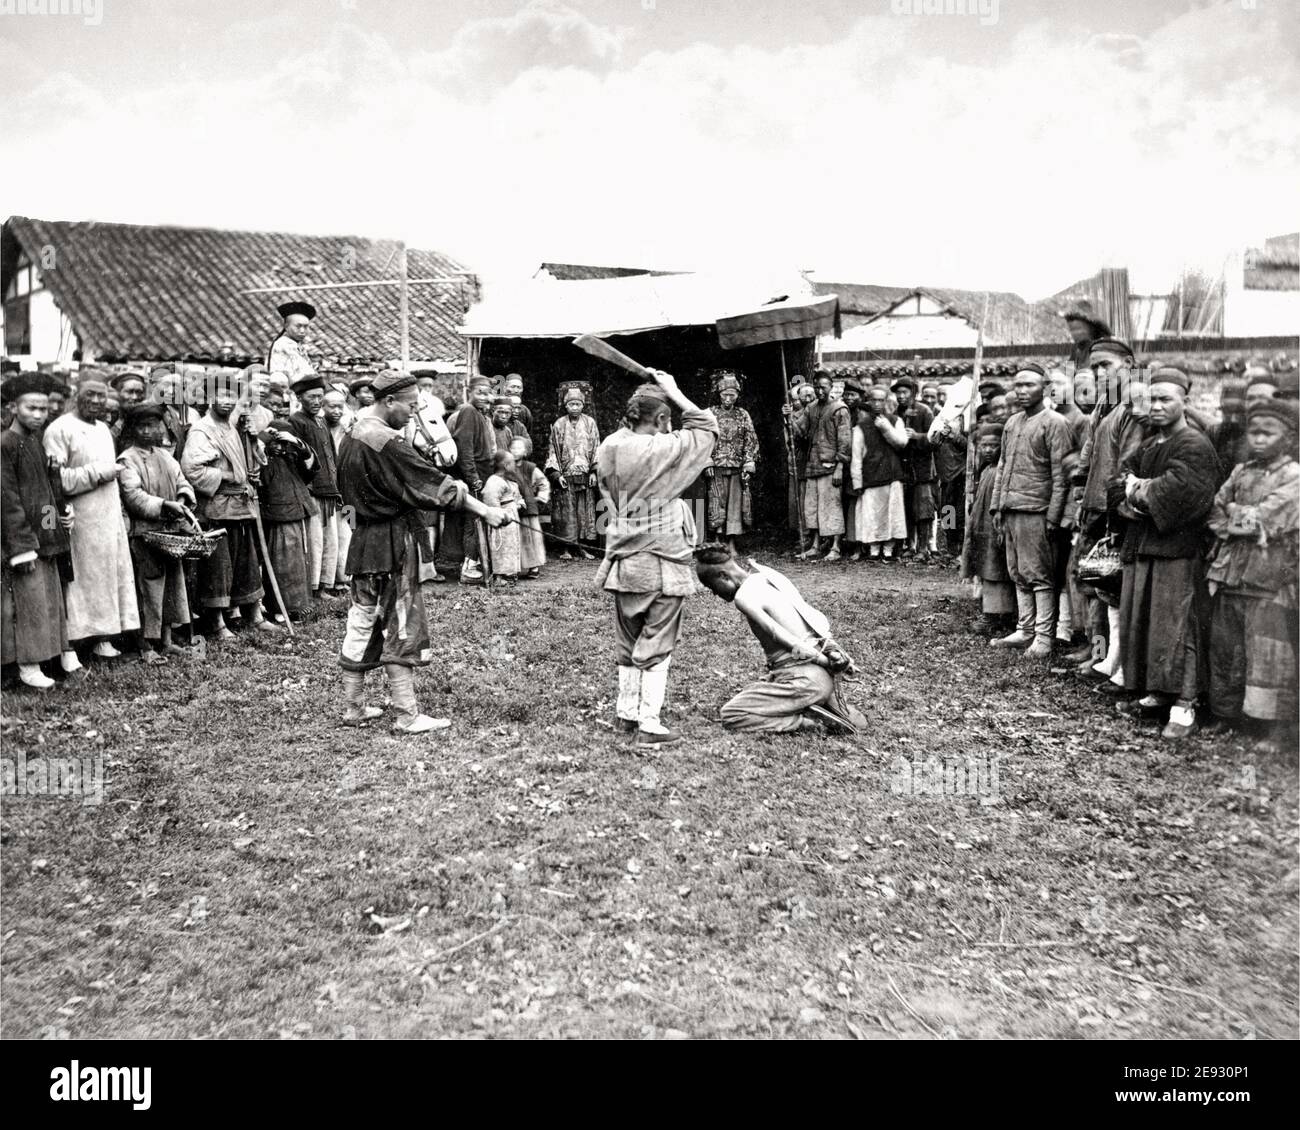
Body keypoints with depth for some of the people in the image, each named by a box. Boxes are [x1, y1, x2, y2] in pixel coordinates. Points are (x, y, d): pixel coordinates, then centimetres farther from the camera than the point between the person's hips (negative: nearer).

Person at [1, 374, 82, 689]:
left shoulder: (39, 441, 11)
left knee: (53, 598, 12)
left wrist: (64, 509, 1)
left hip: (48, 536, 7)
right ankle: (28, 666, 6)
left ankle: (65, 656, 18)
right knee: (31, 600, -3)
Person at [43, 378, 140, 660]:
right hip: (81, 518, -7)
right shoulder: (60, 429, -9)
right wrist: (98, 473, -16)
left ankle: (104, 635, 13)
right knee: (88, 576, -3)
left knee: (113, 572, 6)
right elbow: (54, 478, -16)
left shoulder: (103, 428, 16)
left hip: (110, 516, 7)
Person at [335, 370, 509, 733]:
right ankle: (407, 716, 2)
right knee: (401, 627, -3)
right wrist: (484, 510, -18)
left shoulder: (352, 437, 10)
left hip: (363, 539, 9)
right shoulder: (385, 442, -19)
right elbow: (432, 482, -20)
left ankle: (354, 707, 21)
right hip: (392, 543, -9)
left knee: (362, 622, 13)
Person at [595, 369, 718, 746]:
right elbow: (707, 427, -6)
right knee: (656, 645, 1)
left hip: (622, 562, 6)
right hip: (661, 563, -6)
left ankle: (627, 712, 27)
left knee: (627, 641, 17)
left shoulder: (608, 449, 0)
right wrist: (675, 393, -1)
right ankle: (649, 724, 4)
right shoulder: (663, 449, -18)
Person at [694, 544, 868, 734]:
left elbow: (786, 639, -19)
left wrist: (826, 661, -10)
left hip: (803, 678, -10)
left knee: (730, 716, -3)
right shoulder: (766, 574, 12)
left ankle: (807, 721, -8)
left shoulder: (744, 596, -14)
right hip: (826, 676, 10)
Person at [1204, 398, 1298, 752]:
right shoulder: (1241, 473, 13)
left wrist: (1235, 515, -4)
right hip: (1230, 575, 6)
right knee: (1224, 647, 12)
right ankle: (1226, 713, 25)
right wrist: (1247, 521, -5)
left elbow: (1266, 518, -16)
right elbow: (1215, 512, 10)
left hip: (1269, 580, -6)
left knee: (1269, 654, -3)